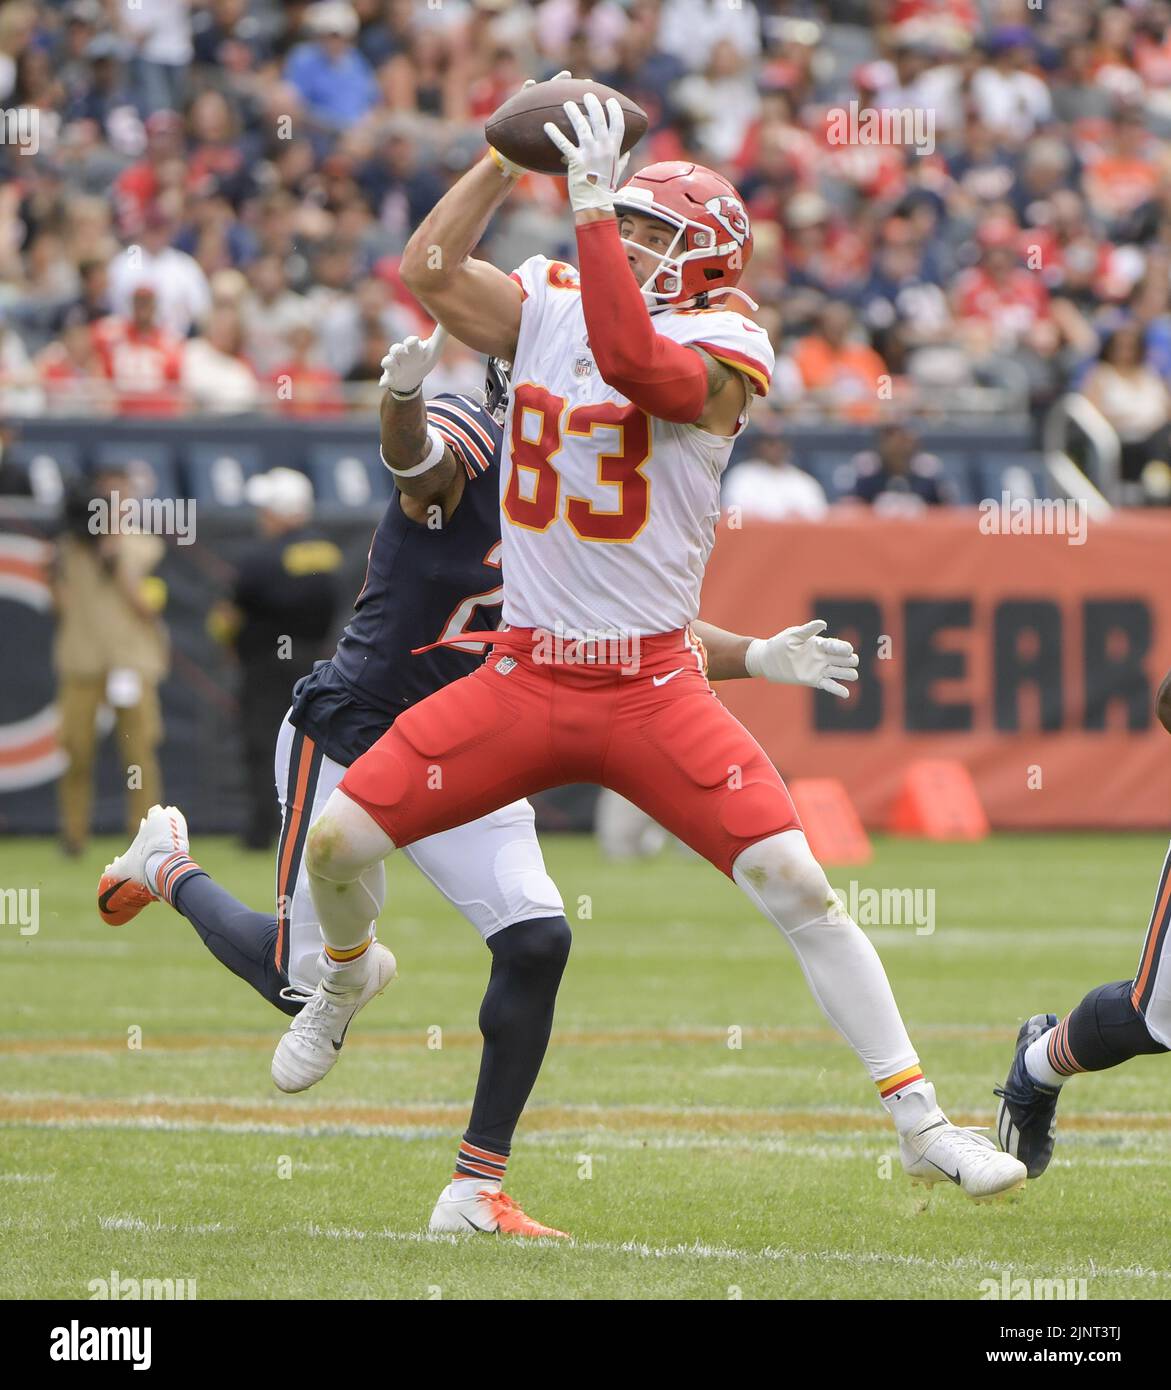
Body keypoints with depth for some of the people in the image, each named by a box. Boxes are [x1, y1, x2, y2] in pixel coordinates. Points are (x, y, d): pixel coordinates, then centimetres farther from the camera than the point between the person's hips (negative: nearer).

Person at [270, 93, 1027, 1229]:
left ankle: (923, 1127, -6)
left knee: (794, 881, -14)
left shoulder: (720, 351, -10)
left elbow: (632, 360, -30)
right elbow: (428, 270, -4)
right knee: (338, 837, -6)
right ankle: (347, 973, 30)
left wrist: (592, 206, -30)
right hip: (524, 677, 4)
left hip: (653, 688, -4)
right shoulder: (546, 309, 7)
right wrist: (507, 157, -9)